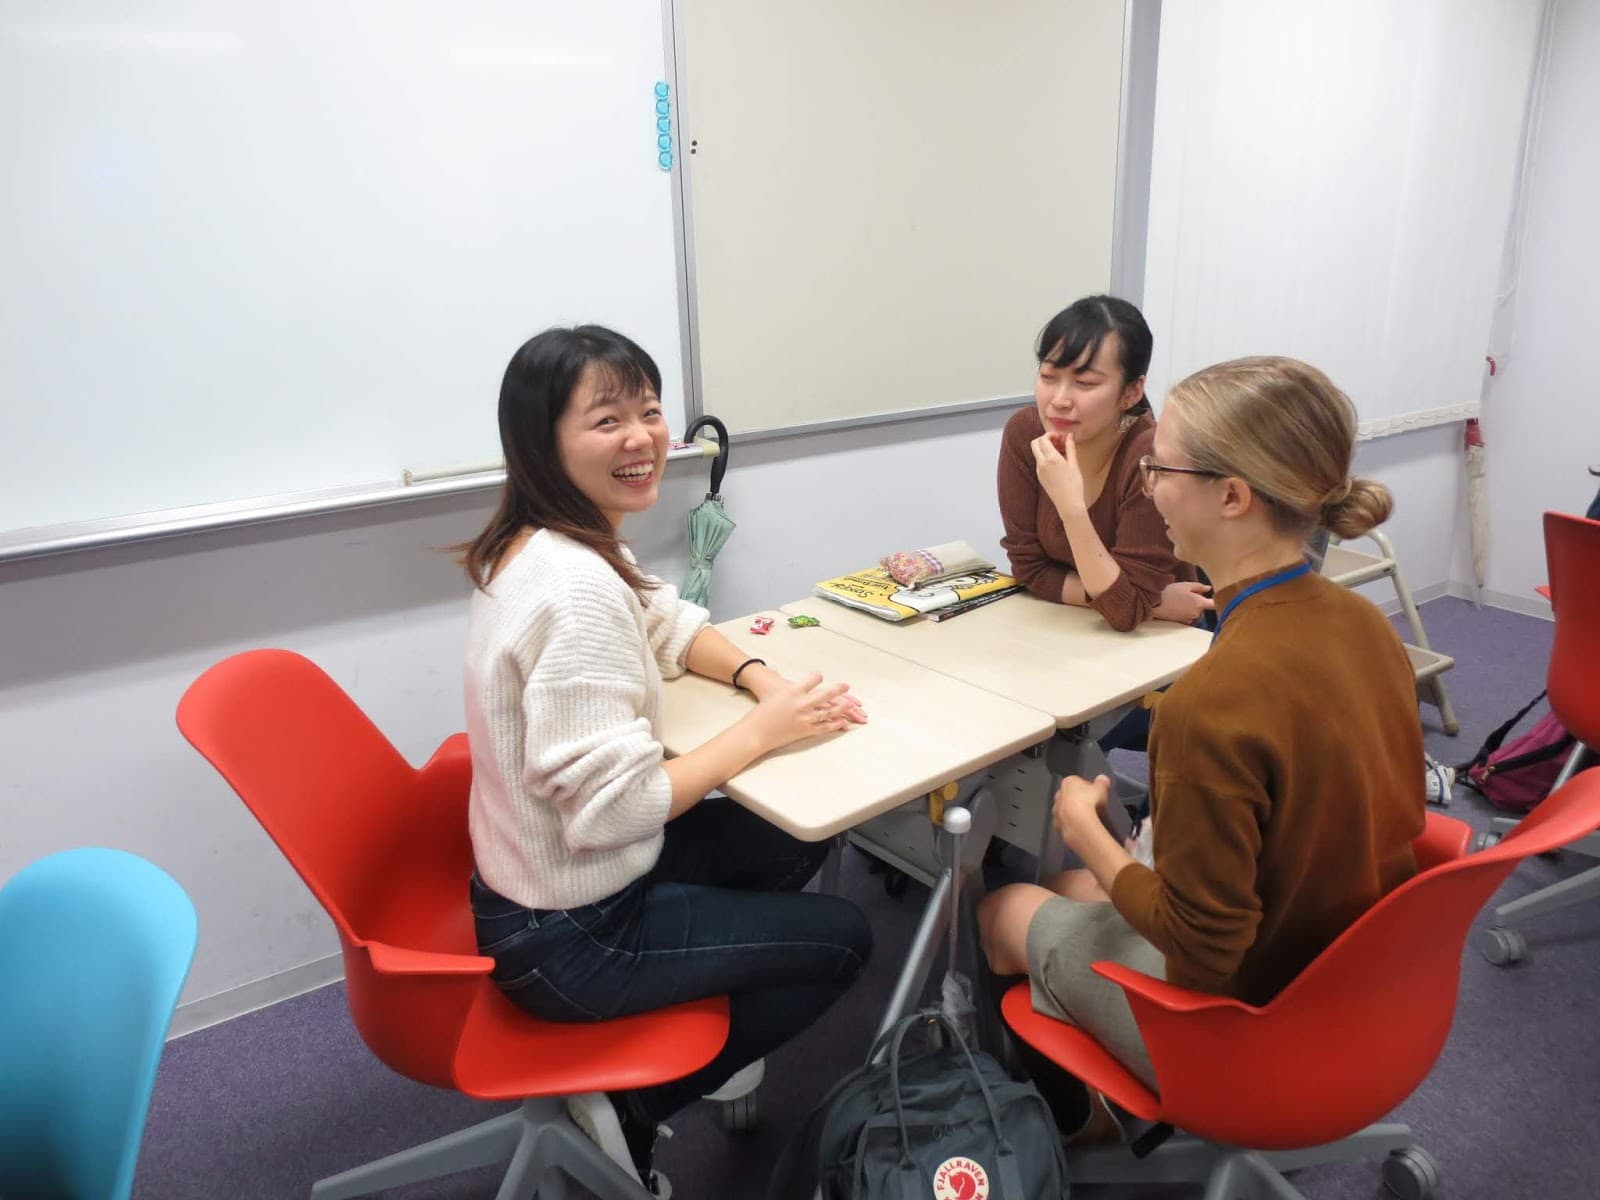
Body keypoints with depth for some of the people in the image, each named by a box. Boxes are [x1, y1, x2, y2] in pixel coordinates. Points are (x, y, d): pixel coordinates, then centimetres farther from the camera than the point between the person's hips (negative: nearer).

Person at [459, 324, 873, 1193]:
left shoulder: (546, 542, -1)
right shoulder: (577, 588, -32)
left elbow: (668, 626, 11)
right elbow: (614, 807, -32)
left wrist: (761, 677, -7)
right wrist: (762, 730, -21)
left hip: (541, 881, 9)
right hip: (573, 934, -9)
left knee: (797, 842, 19)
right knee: (842, 939, 7)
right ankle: (632, 1103, 14)